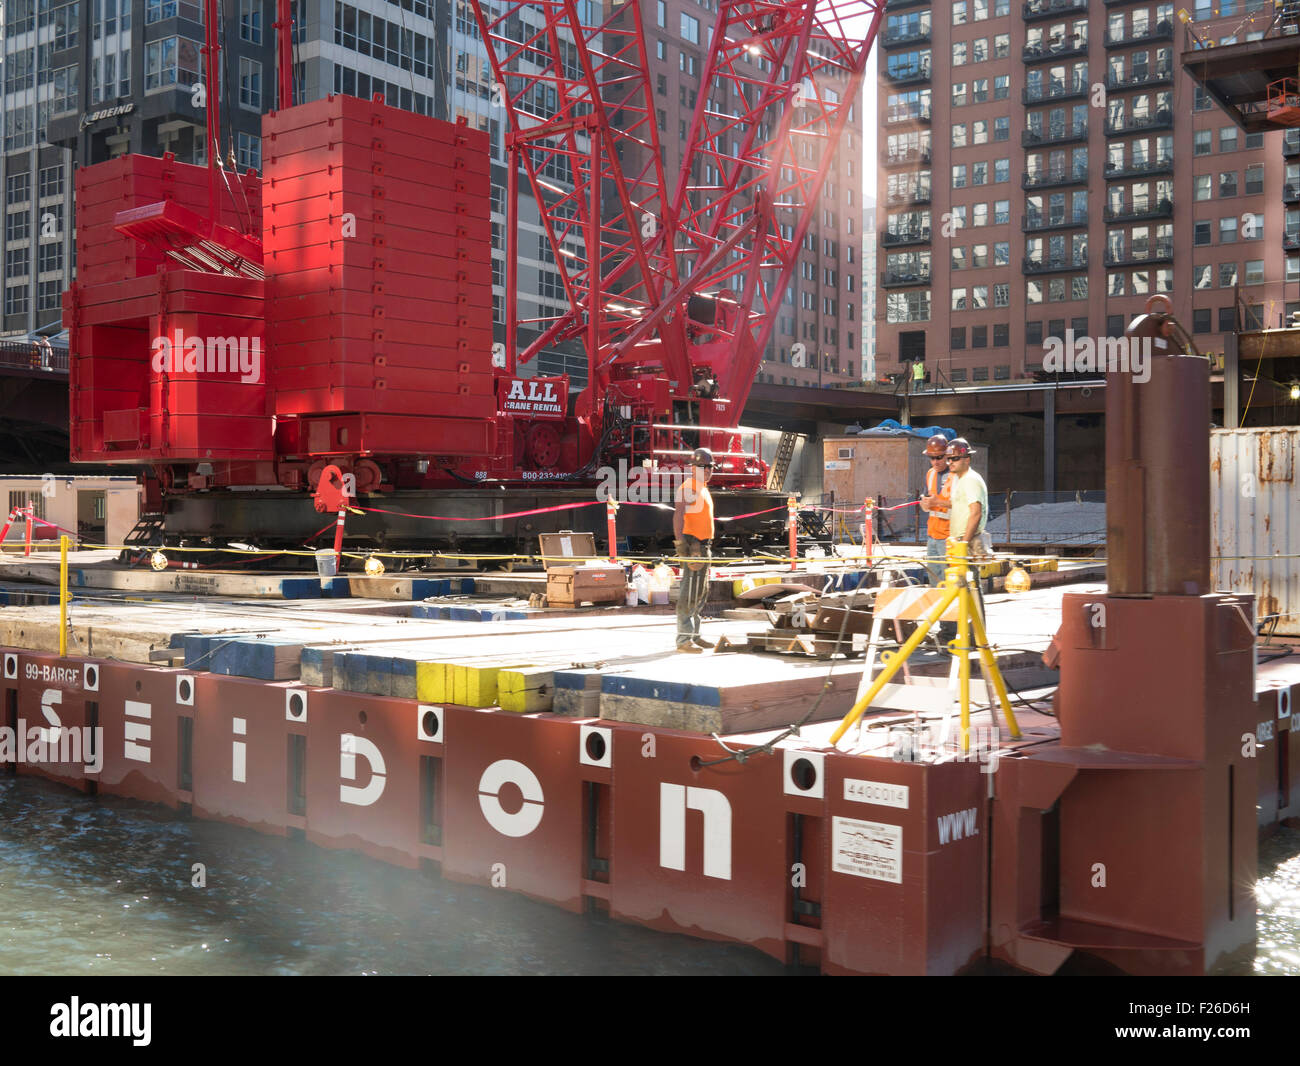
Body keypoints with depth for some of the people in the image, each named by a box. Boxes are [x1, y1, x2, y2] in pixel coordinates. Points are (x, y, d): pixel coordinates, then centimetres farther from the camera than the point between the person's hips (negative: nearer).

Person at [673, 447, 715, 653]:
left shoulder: (703, 489, 19)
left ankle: (694, 635, 23)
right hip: (693, 546, -10)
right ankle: (684, 639, -13)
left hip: (704, 546, 10)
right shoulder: (688, 486, -10)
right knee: (689, 593, -12)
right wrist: (680, 543, -29)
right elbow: (678, 515, -20)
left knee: (701, 593, 15)